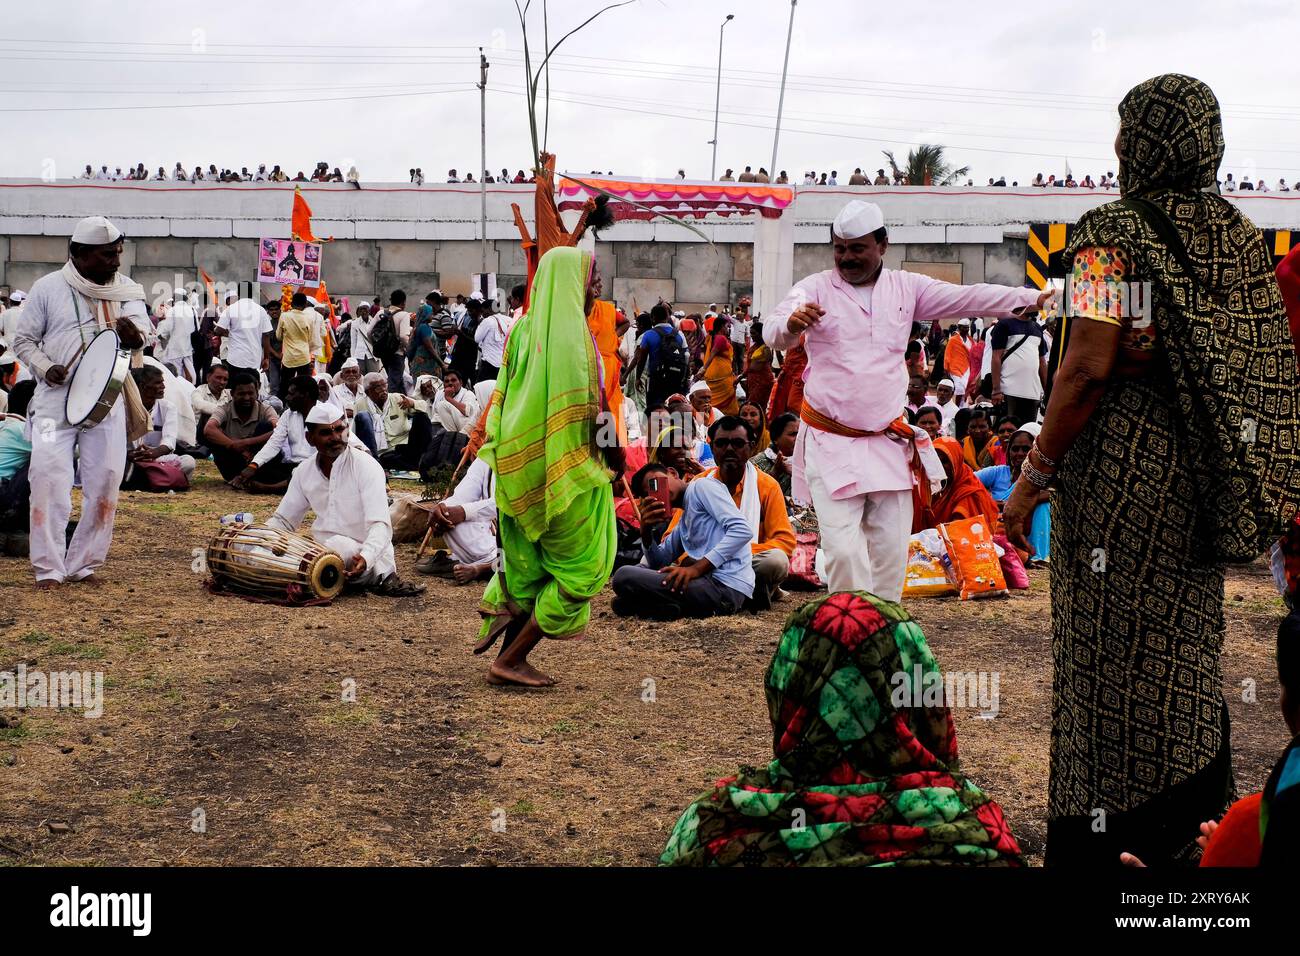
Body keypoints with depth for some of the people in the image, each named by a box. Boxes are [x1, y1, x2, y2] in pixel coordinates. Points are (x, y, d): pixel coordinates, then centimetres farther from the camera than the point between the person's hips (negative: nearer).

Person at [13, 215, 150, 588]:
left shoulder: (126, 290, 5)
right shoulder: (48, 288, -1)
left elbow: (142, 327, -9)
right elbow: (23, 340, 4)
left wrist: (135, 334, -33)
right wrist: (44, 367, -15)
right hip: (56, 399, -2)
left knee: (105, 480, 2)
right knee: (49, 477, -8)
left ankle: (84, 563, 16)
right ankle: (49, 567, 0)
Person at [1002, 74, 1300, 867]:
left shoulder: (1114, 232, -12)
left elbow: (1090, 368, -18)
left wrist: (1035, 477, -11)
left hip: (1122, 464, -7)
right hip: (1203, 474, 7)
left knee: (1115, 654, 1)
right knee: (1188, 651, 18)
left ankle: (1106, 842, 8)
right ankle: (1192, 833, 29)